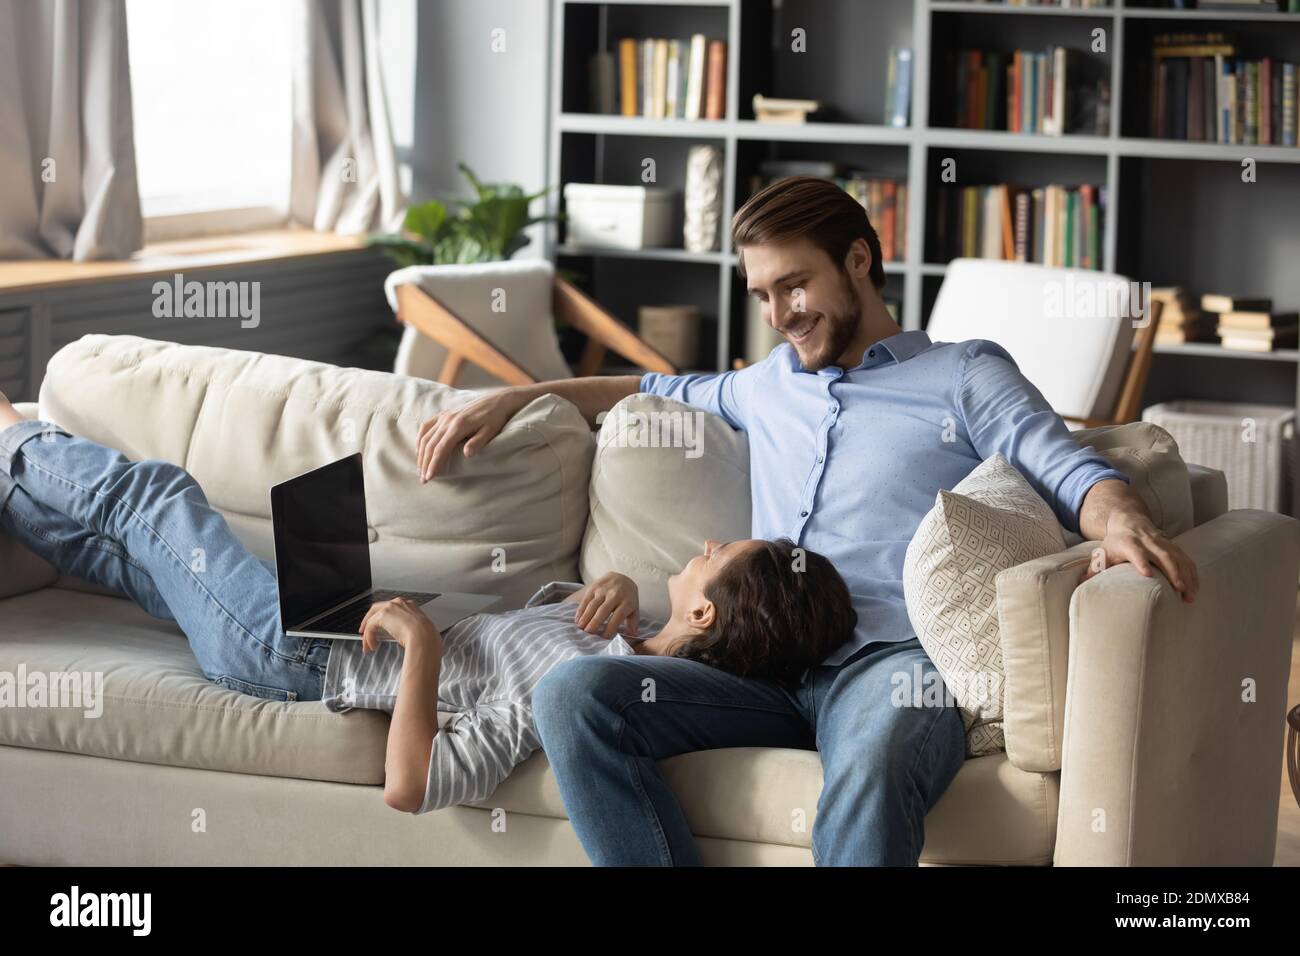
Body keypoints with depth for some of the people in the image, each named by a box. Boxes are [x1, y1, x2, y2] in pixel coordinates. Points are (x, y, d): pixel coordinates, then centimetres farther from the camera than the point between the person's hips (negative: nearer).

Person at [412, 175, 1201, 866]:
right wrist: (511, 399, 38)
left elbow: (1070, 472, 0)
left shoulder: (966, 374, 14)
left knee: (871, 774, -42)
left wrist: (1122, 522, -24)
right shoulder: (768, 385, 32)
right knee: (572, 696, -23)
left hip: (897, 660, -5)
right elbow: (660, 392, 48)